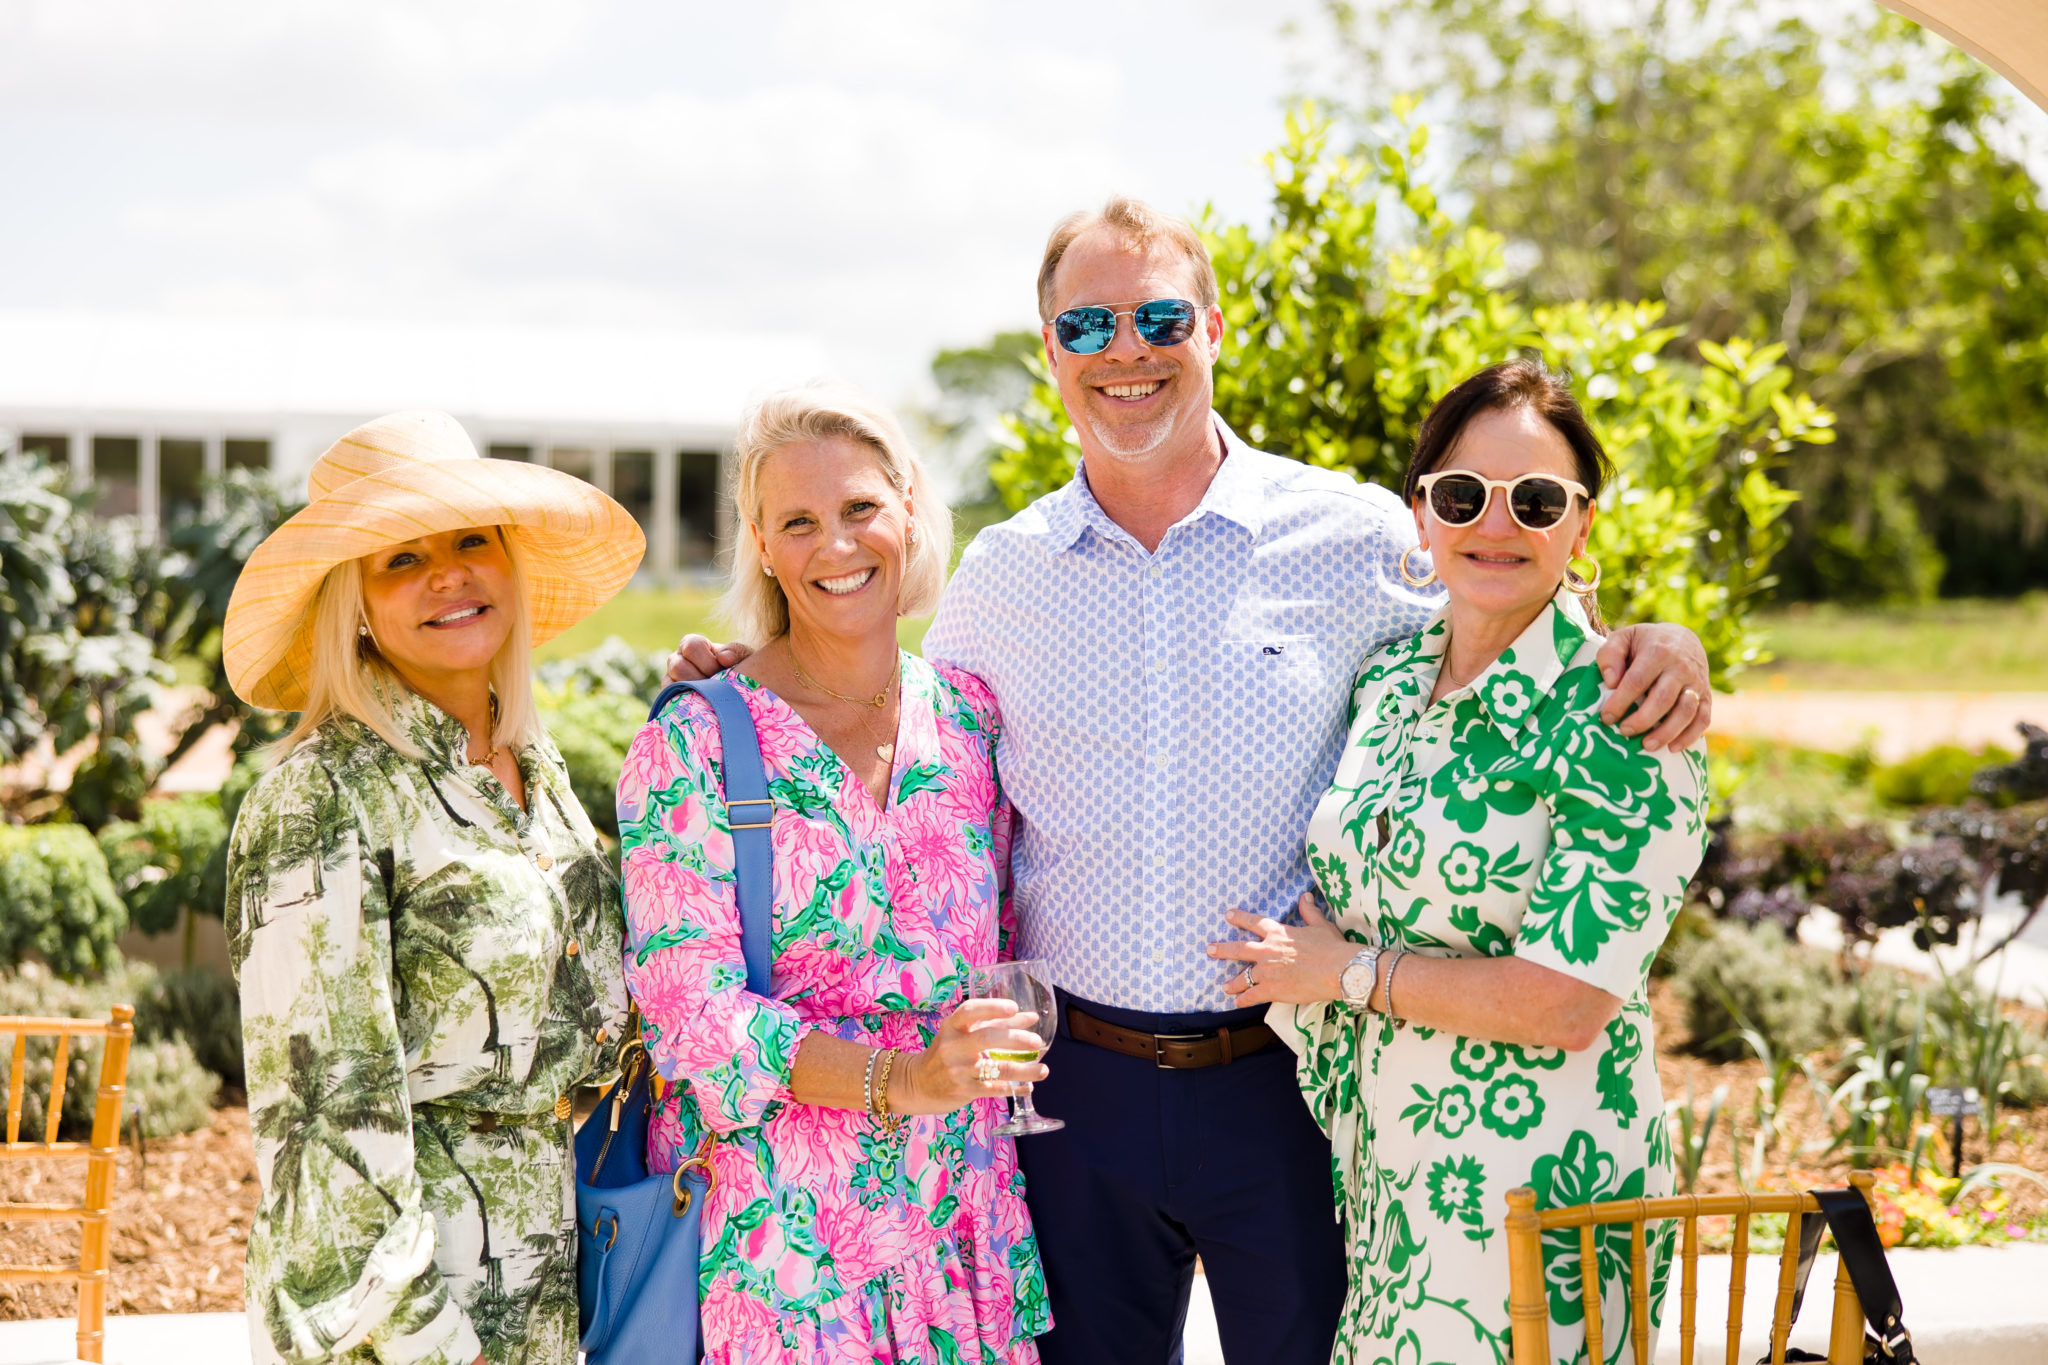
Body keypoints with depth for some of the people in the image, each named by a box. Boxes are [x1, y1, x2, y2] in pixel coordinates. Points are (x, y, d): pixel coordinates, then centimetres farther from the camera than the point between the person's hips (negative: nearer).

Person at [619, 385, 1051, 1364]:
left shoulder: (972, 715, 6)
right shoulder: (693, 741, -7)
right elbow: (690, 1009, -13)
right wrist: (898, 1080, -23)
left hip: (958, 1210, 4)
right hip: (773, 1226, -4)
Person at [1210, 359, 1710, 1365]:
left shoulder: (1623, 724, -14)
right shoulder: (1388, 678, 7)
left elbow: (1563, 1004, -20)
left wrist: (1347, 972, -11)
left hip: (1540, 1190, -6)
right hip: (1385, 1171, 6)